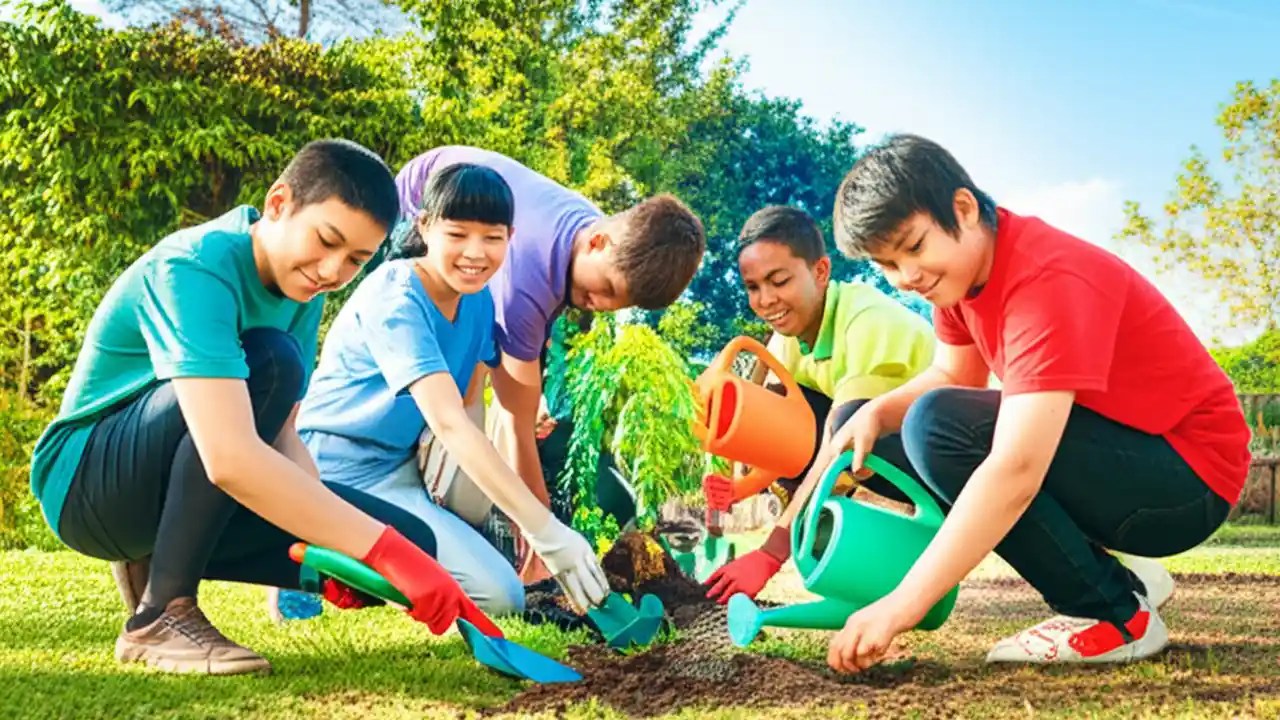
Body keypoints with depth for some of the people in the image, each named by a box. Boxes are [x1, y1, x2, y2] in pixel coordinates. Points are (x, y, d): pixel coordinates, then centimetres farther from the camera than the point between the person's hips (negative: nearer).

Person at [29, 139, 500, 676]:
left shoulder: (299, 289, 0)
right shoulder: (194, 268, -26)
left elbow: (281, 438, 1)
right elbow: (229, 457, -40)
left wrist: (334, 539, -18)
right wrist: (382, 550, -41)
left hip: (181, 498, 8)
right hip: (87, 480, -8)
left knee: (413, 543, -6)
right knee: (268, 363, -32)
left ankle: (152, 560, 7)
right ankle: (159, 614, -23)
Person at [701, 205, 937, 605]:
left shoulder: (871, 322, -26)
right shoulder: (788, 337, -2)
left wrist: (772, 553, -35)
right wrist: (743, 482, -28)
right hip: (887, 464, 7)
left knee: (852, 419, -35)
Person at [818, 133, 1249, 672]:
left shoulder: (1048, 279, -27)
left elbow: (1016, 470, -36)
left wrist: (901, 606, -39)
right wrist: (875, 414, -10)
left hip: (1187, 474, -9)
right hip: (1117, 456, 9)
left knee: (936, 428, -25)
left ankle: (1117, 615, -12)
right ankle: (1113, 580, 10)